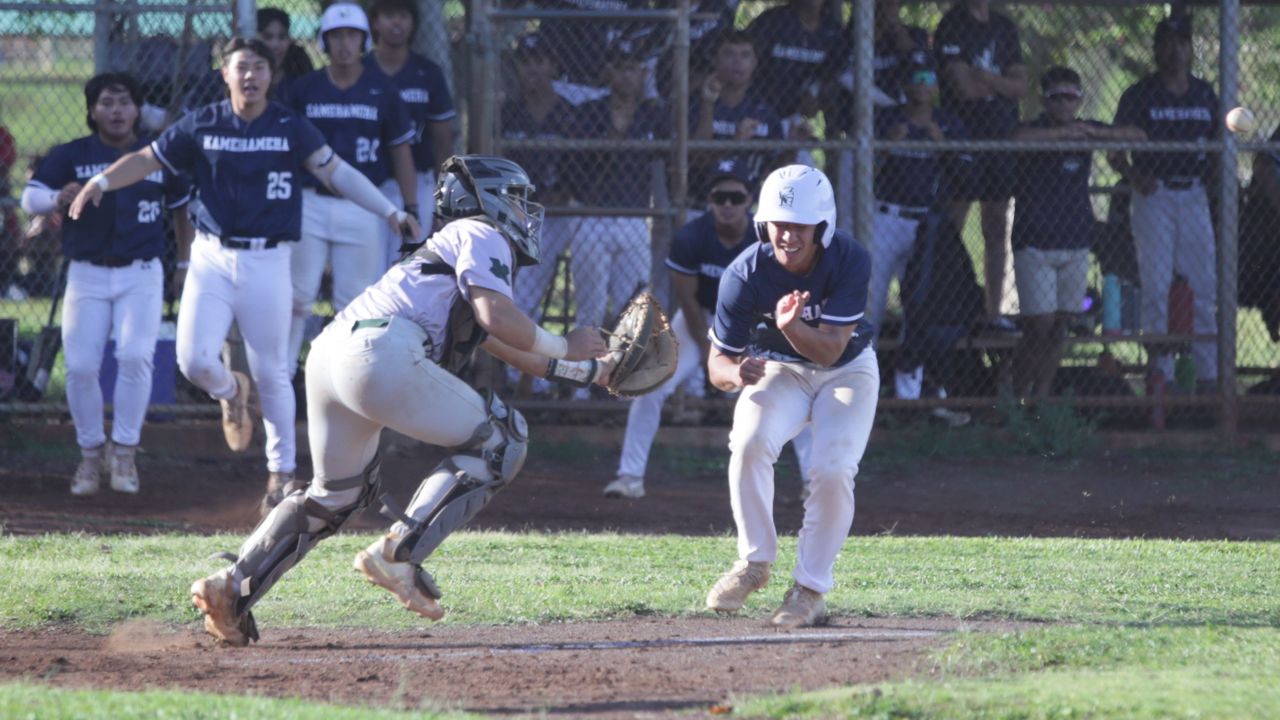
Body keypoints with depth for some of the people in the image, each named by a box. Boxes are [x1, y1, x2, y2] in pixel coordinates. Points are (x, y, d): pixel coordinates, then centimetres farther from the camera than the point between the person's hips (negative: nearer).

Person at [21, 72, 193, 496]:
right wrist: (58, 199, -34)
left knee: (135, 356, -18)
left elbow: (181, 207, 17)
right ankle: (91, 453, 12)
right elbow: (30, 198, -12)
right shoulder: (71, 156, -2)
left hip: (141, 275, 0)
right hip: (87, 274, 0)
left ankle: (124, 452, -4)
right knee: (81, 366, -8)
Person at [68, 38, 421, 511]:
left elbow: (335, 171, -6)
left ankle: (281, 471, 17)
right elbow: (147, 159, 4)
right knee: (194, 359, -11)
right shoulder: (202, 125, 2)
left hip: (266, 262, -1)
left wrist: (389, 212, -14)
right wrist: (103, 181, -13)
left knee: (271, 373, 2)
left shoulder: (291, 128, -1)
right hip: (212, 258, 1)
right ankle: (229, 393, 25)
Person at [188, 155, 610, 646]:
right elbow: (498, 319, -8)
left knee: (336, 495, 25)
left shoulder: (453, 243, 36)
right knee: (500, 440, 0)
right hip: (382, 355, -9)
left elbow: (499, 344, 41)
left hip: (329, 354, 9)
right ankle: (398, 555, -9)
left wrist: (587, 369, 44)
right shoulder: (483, 235, 8)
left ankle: (232, 588, 16)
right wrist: (564, 348, 7)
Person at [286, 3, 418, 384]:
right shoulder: (304, 90, 3)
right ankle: (281, 375, 9)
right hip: (311, 204, 0)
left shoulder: (381, 91, 2)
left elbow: (401, 151, 6)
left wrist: (410, 209, 0)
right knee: (298, 295, -1)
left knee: (354, 301, 2)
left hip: (362, 206, 0)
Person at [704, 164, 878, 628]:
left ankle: (811, 589, -3)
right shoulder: (745, 275, -25)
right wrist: (736, 372, -44)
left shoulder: (850, 262, -27)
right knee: (750, 444, -28)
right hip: (779, 369, 1)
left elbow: (829, 350, -31)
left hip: (847, 371, -1)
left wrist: (794, 327, -52)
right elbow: (717, 363, -19)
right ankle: (754, 564, -9)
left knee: (832, 469, -22)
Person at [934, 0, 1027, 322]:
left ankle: (994, 313, 11)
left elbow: (1021, 87, 5)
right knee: (951, 227, -7)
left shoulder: (1004, 27, 13)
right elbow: (963, 87, -13)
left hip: (1003, 137, 6)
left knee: (997, 231, 7)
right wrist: (1001, 84, 2)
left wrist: (983, 78, -10)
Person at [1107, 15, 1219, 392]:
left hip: (1194, 196, 3)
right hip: (1153, 196, -3)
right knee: (1156, 285, -6)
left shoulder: (1204, 94, 12)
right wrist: (1133, 175, -23)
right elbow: (1115, 151, -4)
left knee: (1203, 286, 2)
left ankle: (1208, 373, 6)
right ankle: (1160, 369, -2)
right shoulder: (1140, 94, 0)